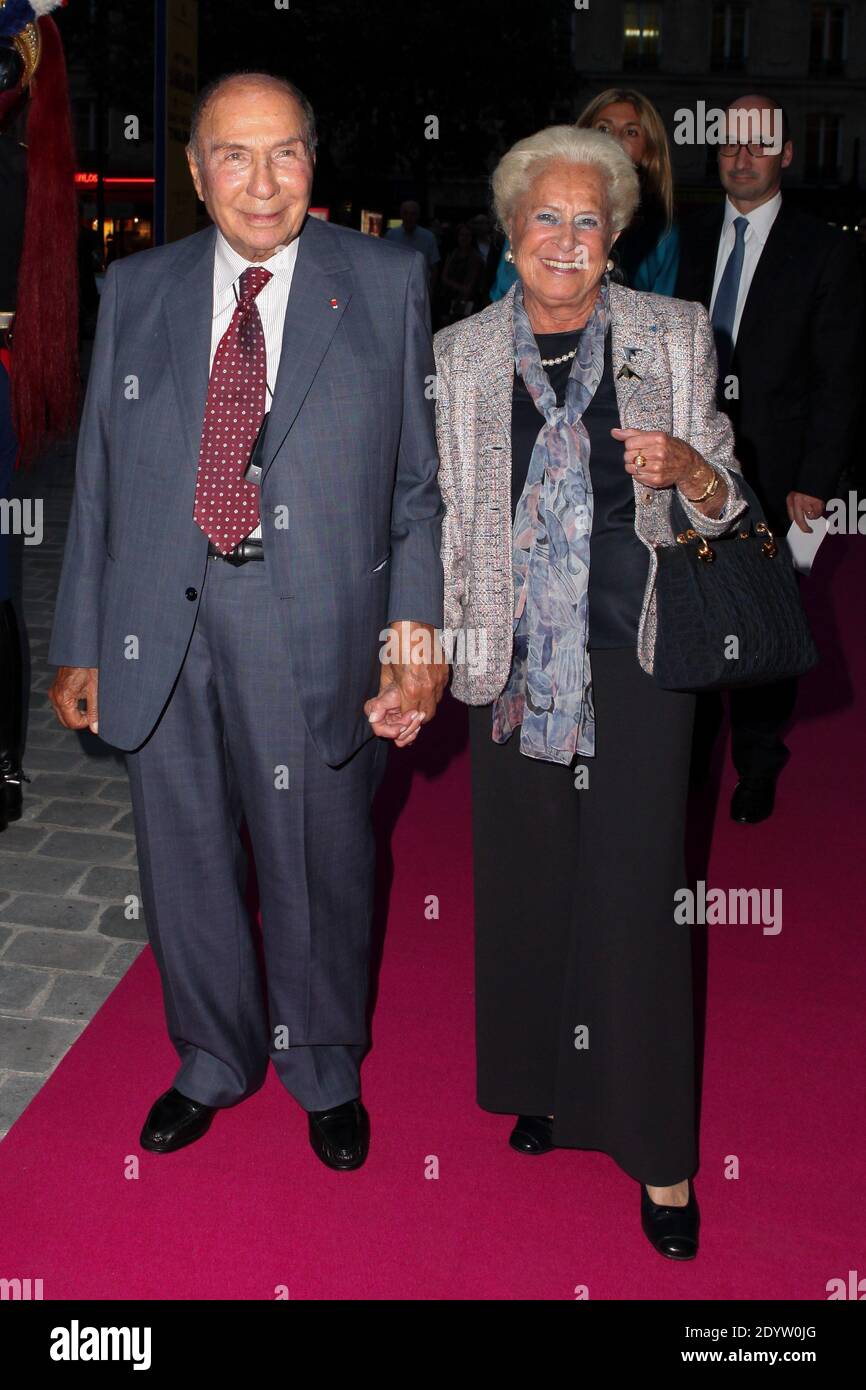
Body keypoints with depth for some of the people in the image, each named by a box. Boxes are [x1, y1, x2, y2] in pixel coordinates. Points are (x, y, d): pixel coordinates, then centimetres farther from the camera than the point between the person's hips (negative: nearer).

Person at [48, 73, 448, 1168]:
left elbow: (419, 479, 0)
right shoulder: (135, 291, 8)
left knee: (318, 861, 11)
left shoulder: (384, 285, 1)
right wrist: (80, 644, 7)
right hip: (160, 625, 3)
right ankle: (214, 1059, 42)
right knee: (183, 856, 15)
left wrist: (415, 633, -9)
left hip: (316, 623, -2)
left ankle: (326, 1070, 38)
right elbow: (98, 480, 9)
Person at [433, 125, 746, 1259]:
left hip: (637, 654, -2)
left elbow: (721, 507, 6)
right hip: (515, 656, 2)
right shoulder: (461, 354, 7)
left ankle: (657, 1148, 12)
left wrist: (686, 464, -16)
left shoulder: (674, 335, 3)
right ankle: (548, 1085, 32)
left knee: (636, 890, -2)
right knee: (526, 877, 10)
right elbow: (447, 514, 12)